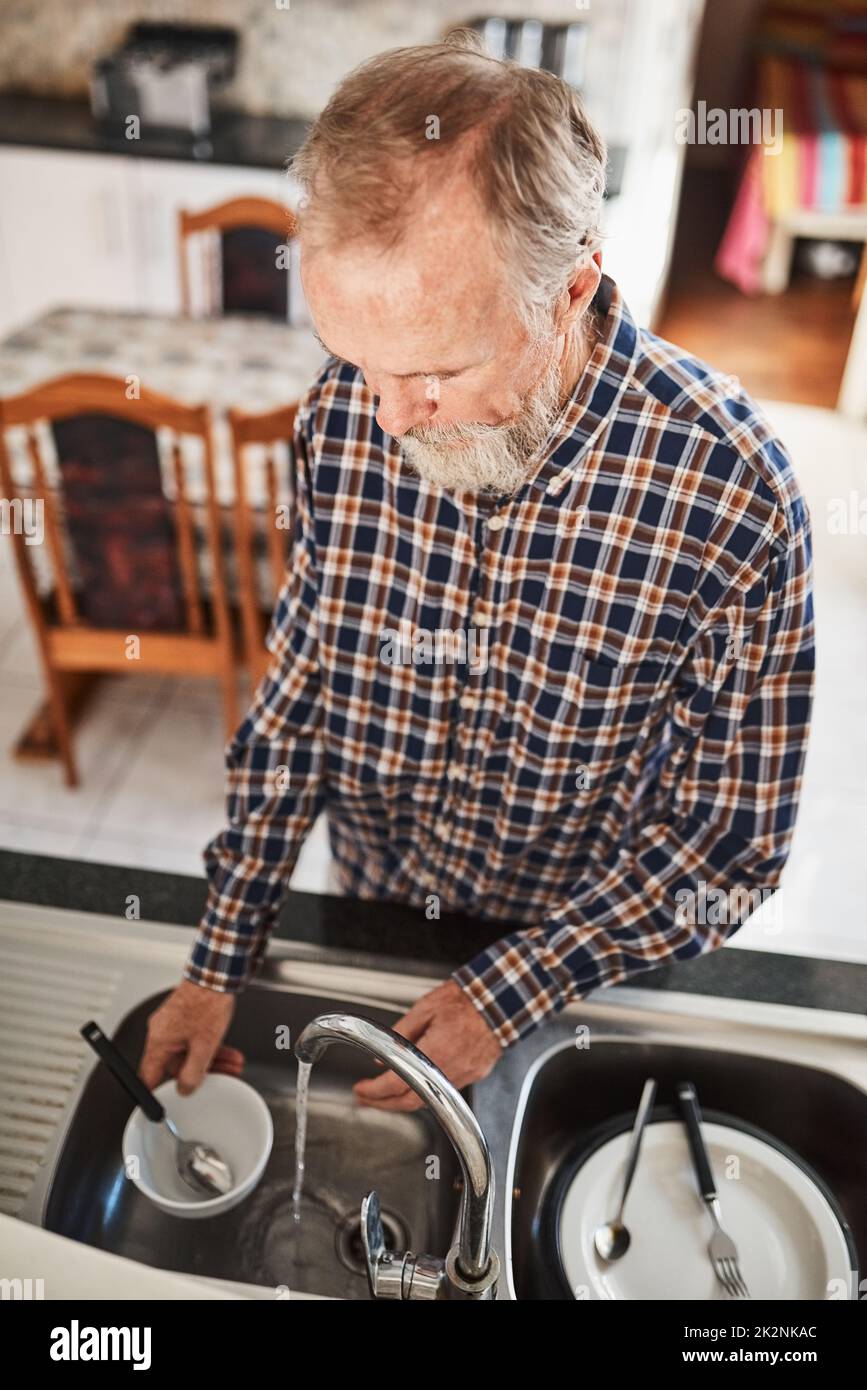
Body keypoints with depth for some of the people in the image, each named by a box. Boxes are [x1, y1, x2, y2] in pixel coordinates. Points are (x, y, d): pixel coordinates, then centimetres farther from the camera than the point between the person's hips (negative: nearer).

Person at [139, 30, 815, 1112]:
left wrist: (505, 1000, -20)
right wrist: (219, 964, -8)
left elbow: (727, 844, -19)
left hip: (583, 970, -2)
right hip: (367, 921, 3)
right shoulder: (341, 419, -19)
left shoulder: (733, 498, -30)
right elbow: (293, 701, -9)